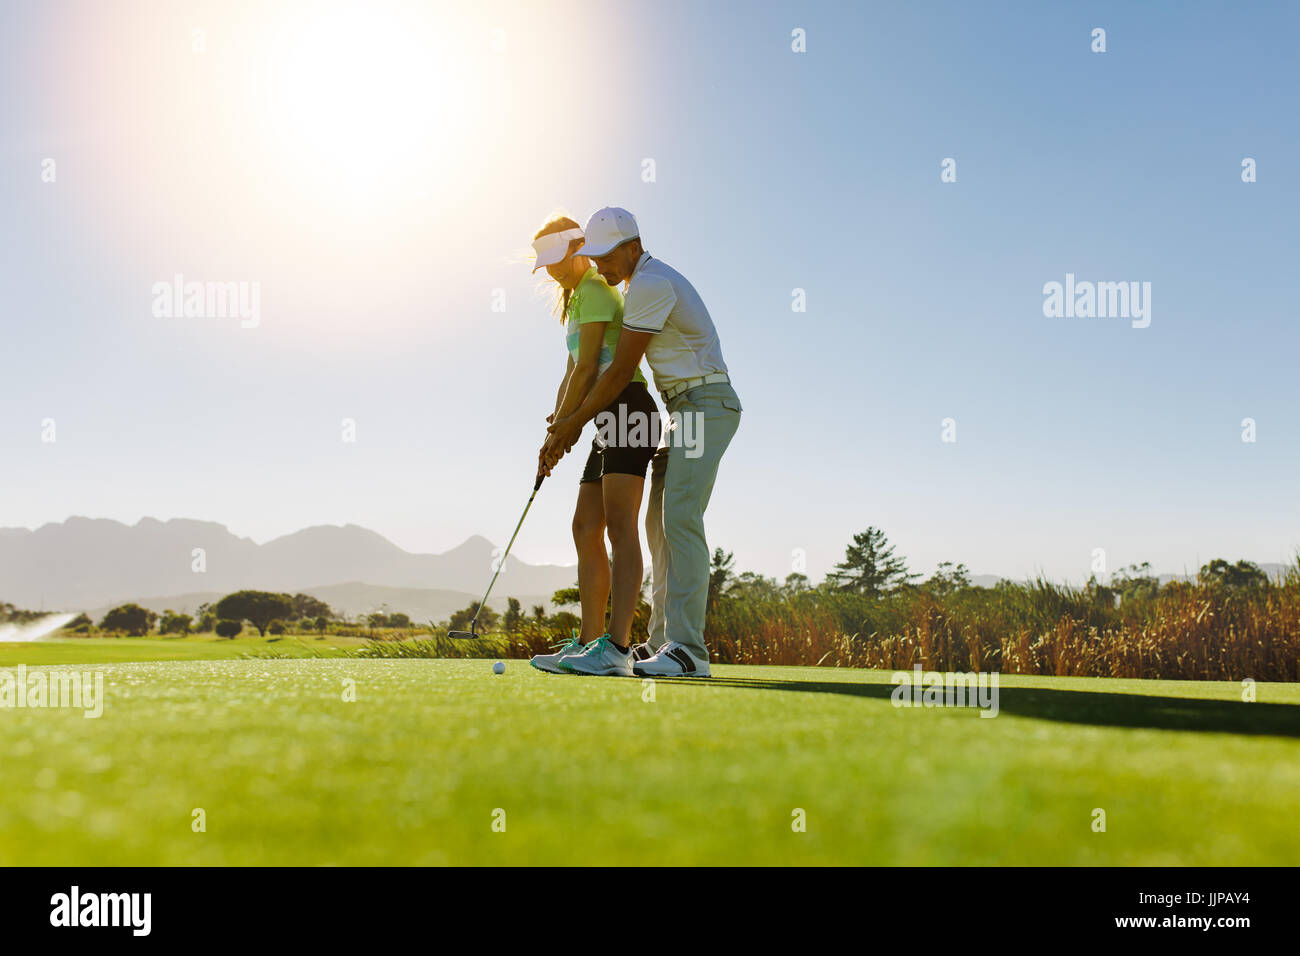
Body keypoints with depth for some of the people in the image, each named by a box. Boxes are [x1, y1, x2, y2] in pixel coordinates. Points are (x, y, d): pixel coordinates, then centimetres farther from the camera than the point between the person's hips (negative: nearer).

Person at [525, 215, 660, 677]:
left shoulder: (594, 290, -5)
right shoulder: (576, 300, 25)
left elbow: (586, 368, -12)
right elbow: (571, 374, 24)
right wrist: (555, 425, 10)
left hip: (627, 409, -10)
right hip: (610, 422, 10)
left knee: (619, 526, -17)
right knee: (586, 528, 6)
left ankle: (617, 647, -24)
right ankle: (588, 642, 6)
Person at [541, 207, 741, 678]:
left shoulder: (651, 285, -15)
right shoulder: (647, 282, 18)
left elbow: (622, 370, -16)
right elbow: (618, 367, 20)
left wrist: (576, 422, -8)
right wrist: (571, 418, 12)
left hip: (706, 404, -11)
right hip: (684, 410, 11)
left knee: (680, 518, -19)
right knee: (660, 522, 7)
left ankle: (687, 648, -23)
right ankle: (662, 643, 9)